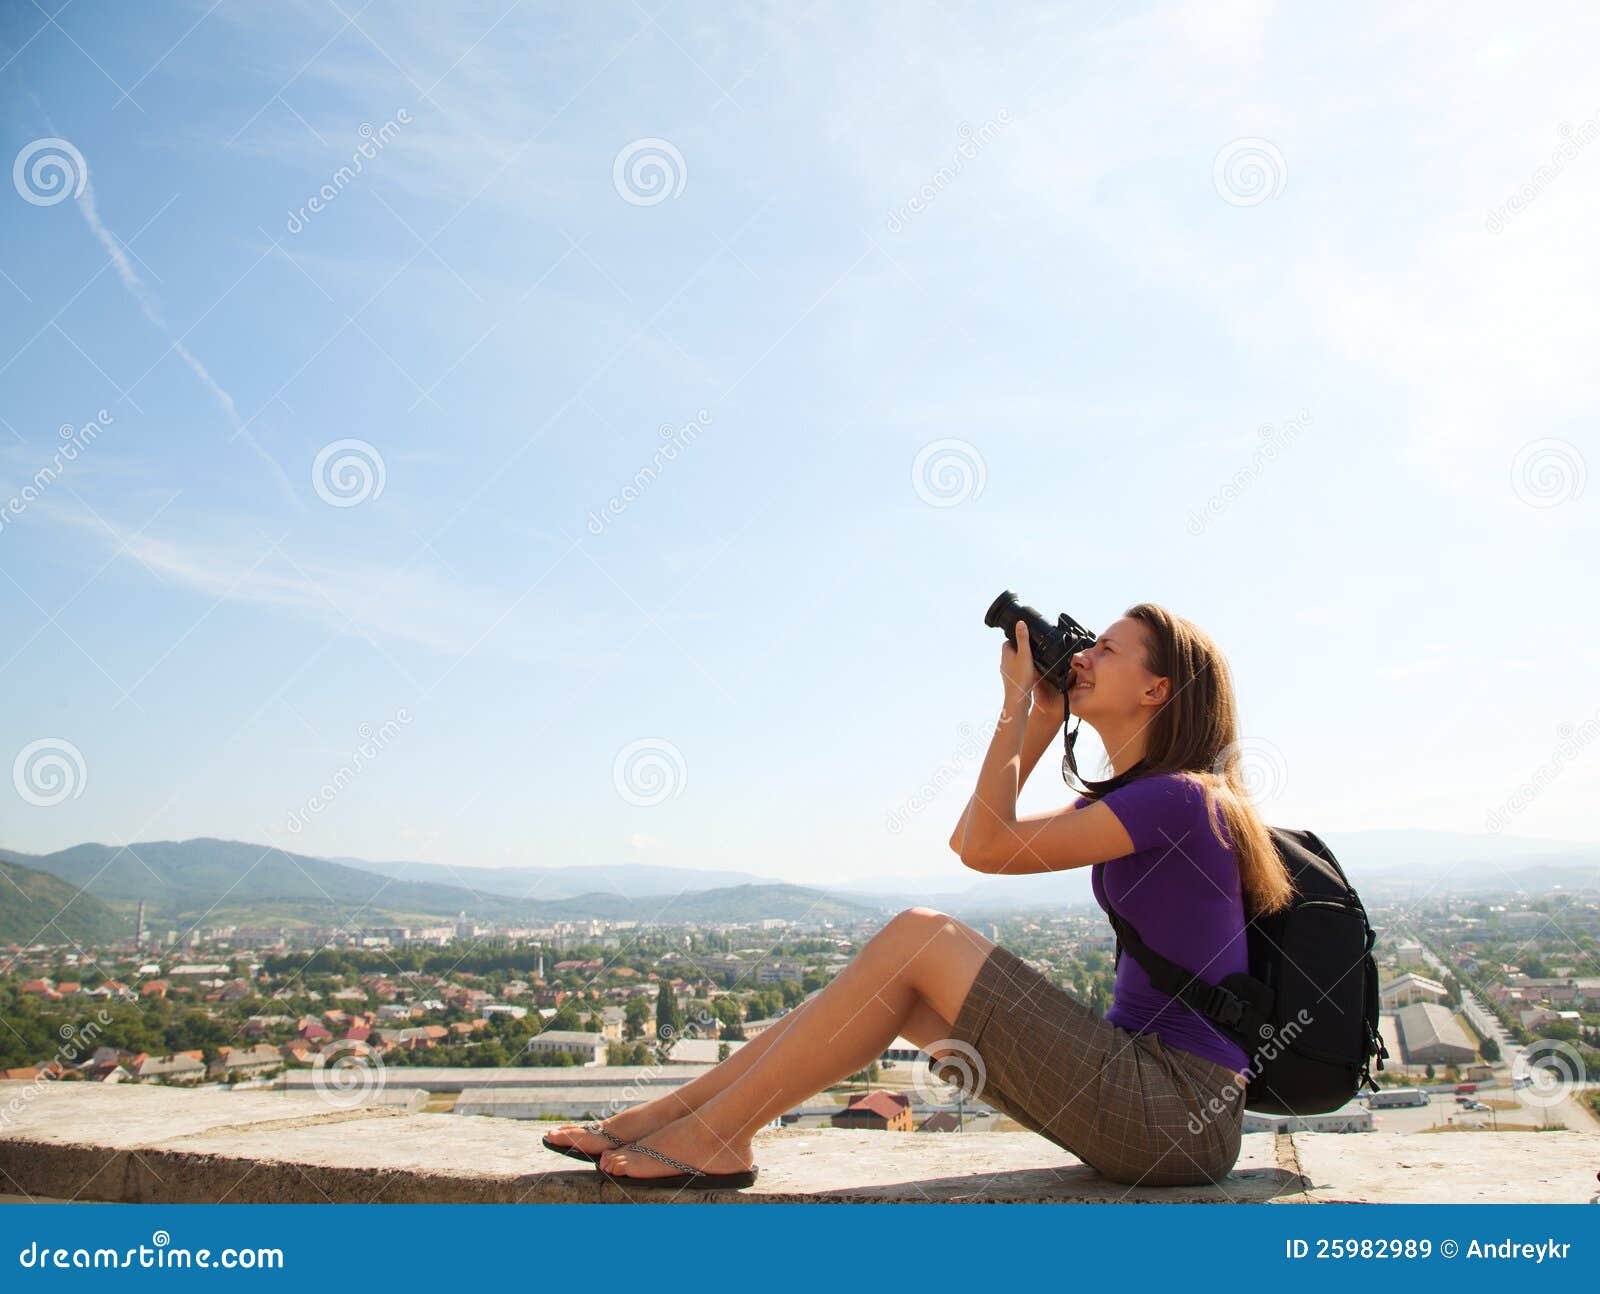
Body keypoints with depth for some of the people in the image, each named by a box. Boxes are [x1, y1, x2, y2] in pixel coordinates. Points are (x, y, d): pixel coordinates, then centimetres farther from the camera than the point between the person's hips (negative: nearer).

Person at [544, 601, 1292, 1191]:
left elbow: (988, 847, -18)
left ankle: (717, 1135, -10)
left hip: (1180, 1115, -9)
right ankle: (674, 1111, 1)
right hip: (1143, 1092, 9)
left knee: (916, 939, -17)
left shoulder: (1180, 796, -14)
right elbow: (972, 838, 18)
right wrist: (1044, 717, 13)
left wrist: (1016, 702, -8)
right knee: (896, 982, -1)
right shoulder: (1129, 799, 15)